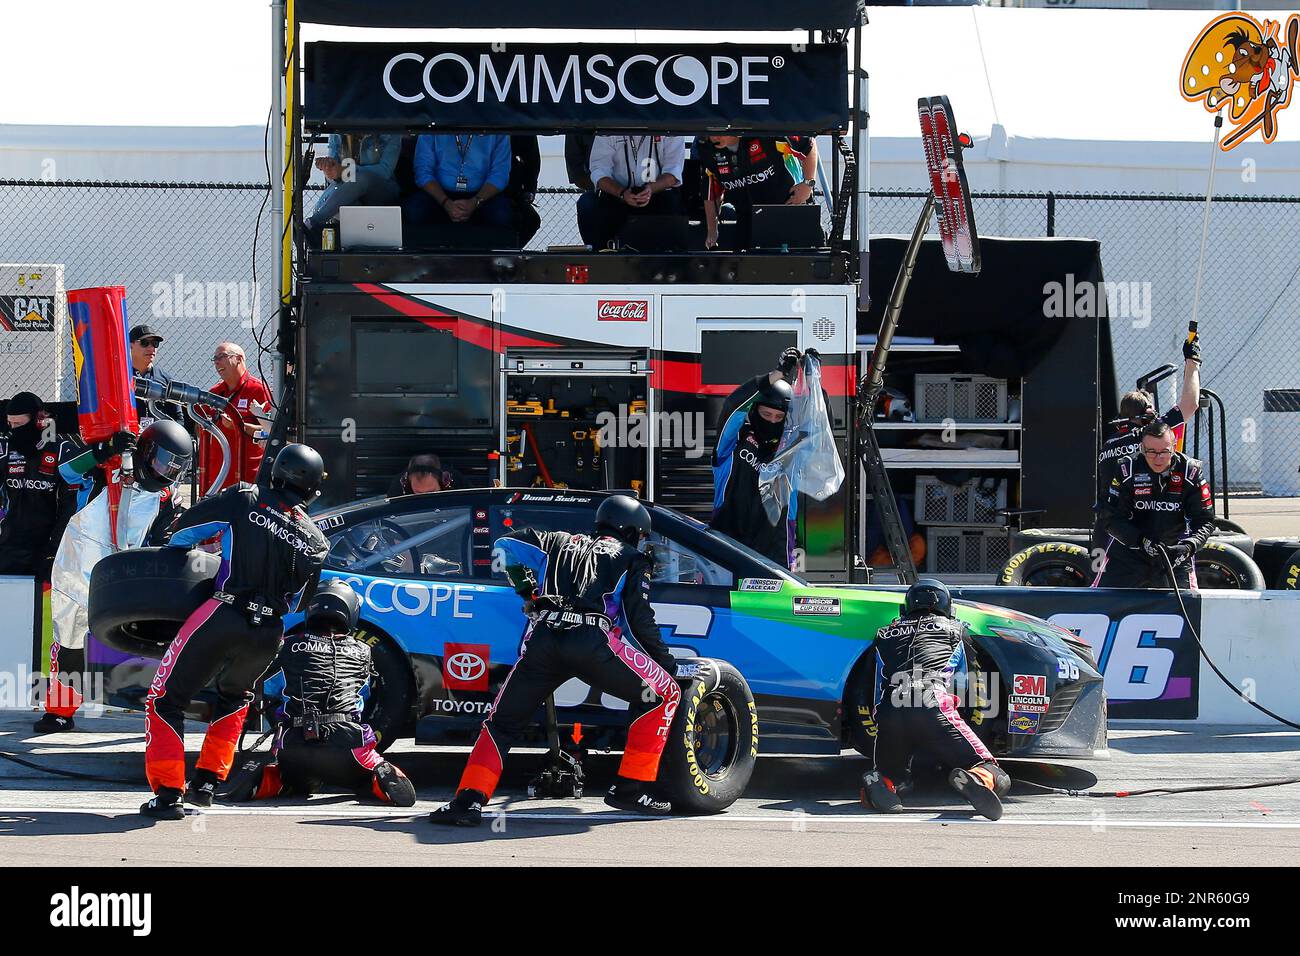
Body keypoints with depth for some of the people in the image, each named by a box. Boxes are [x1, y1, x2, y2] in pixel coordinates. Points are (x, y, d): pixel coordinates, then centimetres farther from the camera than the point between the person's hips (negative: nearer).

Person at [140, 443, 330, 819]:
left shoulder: (246, 499, 0)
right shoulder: (316, 541, 10)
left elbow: (187, 527, 9)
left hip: (222, 617, -4)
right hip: (268, 634, 4)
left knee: (166, 699, 6)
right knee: (235, 695, 32)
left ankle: (168, 793, -2)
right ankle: (207, 781, 25)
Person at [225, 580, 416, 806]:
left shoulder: (290, 645, 12)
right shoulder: (362, 652, 14)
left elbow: (269, 689, 27)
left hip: (295, 743, 1)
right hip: (349, 742, -1)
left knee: (298, 784, 33)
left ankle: (261, 777, 1)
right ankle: (383, 776, -11)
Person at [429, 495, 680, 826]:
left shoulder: (562, 543, 33)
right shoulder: (631, 560, 22)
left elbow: (506, 544, 29)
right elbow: (640, 621, 11)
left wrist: (527, 591, 40)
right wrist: (668, 663, 19)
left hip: (542, 639, 4)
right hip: (594, 642, -3)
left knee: (502, 720, 16)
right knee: (664, 693, 15)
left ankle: (468, 801, 0)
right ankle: (631, 789, 10)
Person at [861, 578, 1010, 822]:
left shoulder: (885, 635, 31)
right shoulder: (952, 630, 27)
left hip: (889, 714, 3)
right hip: (935, 709, -3)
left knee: (889, 775, 27)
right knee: (999, 780, 0)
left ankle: (879, 782, -9)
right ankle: (980, 780, -35)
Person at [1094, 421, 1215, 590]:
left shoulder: (1191, 472, -12)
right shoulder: (1127, 469, -14)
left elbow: (1205, 521, -9)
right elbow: (1111, 519, -13)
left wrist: (1189, 546, -28)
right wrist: (1141, 541, -27)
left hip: (1175, 551, 1)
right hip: (1127, 548, -1)